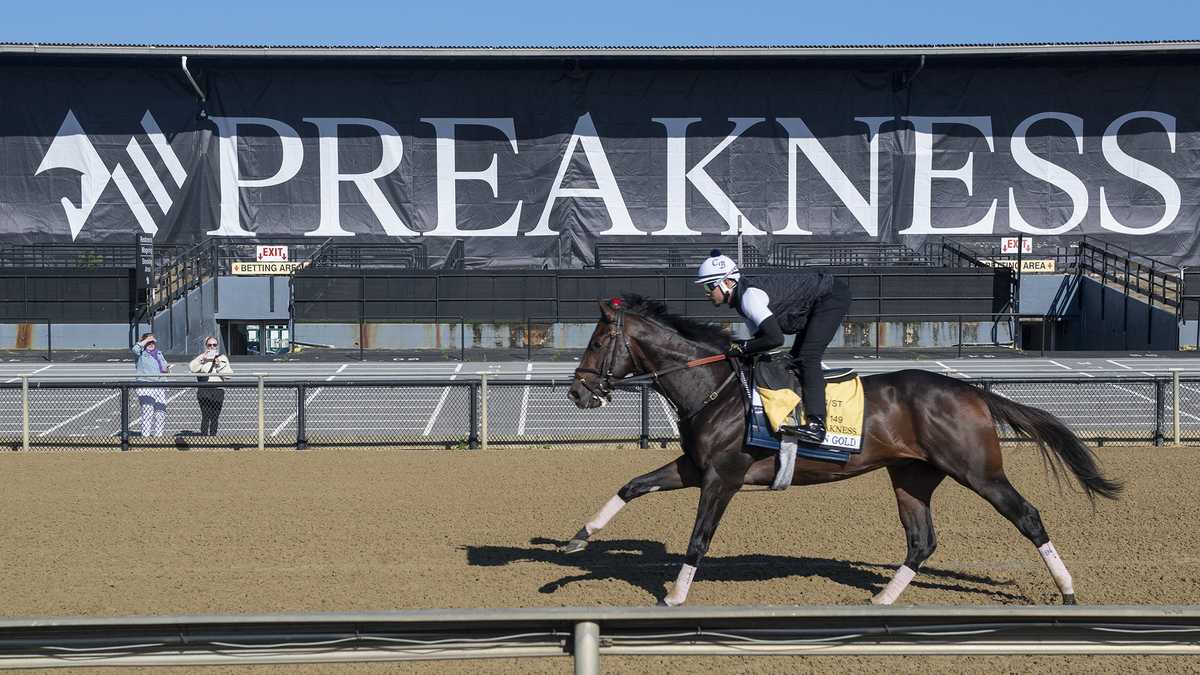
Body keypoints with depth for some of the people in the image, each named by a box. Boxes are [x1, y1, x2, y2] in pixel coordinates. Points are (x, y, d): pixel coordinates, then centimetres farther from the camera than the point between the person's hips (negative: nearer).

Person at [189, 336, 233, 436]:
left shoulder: (222, 358, 16)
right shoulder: (201, 357, 13)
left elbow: (229, 374, 6)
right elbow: (192, 368, -5)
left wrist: (220, 365, -7)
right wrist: (202, 357, -11)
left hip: (218, 391, 2)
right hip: (204, 390, -2)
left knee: (215, 417, 4)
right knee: (205, 416, -14)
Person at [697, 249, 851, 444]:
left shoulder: (749, 296, -25)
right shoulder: (744, 297, 7)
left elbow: (775, 338, -32)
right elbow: (760, 335, 14)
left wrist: (742, 347, -20)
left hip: (832, 296, -11)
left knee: (807, 357, -21)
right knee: (797, 358, 15)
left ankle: (816, 424, -30)